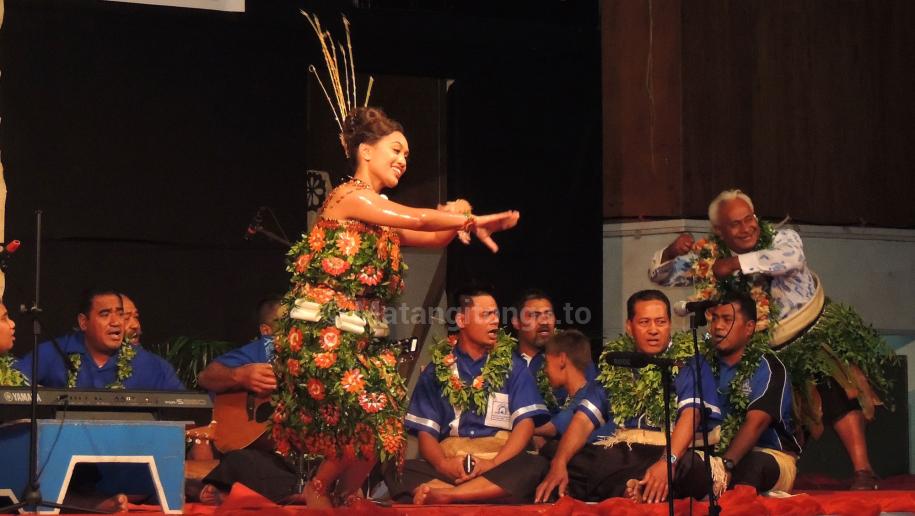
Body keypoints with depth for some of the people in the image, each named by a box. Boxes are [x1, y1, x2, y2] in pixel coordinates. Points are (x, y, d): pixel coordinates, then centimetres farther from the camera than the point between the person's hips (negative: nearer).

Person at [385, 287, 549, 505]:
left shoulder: (513, 366, 13)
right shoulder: (437, 370, 13)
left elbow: (525, 422, 1)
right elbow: (425, 431, 7)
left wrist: (492, 465, -16)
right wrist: (443, 464, -16)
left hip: (501, 463, 0)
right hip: (451, 465, 0)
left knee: (536, 467, -35)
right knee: (396, 471, -29)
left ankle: (443, 494, -39)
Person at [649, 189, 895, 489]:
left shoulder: (780, 238, -14)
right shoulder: (709, 259, -6)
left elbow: (792, 257, -38)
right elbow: (660, 275, 0)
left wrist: (738, 264, -37)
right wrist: (672, 252, -23)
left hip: (816, 334, -4)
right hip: (766, 352, 4)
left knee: (833, 389, -24)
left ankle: (863, 471, -26)